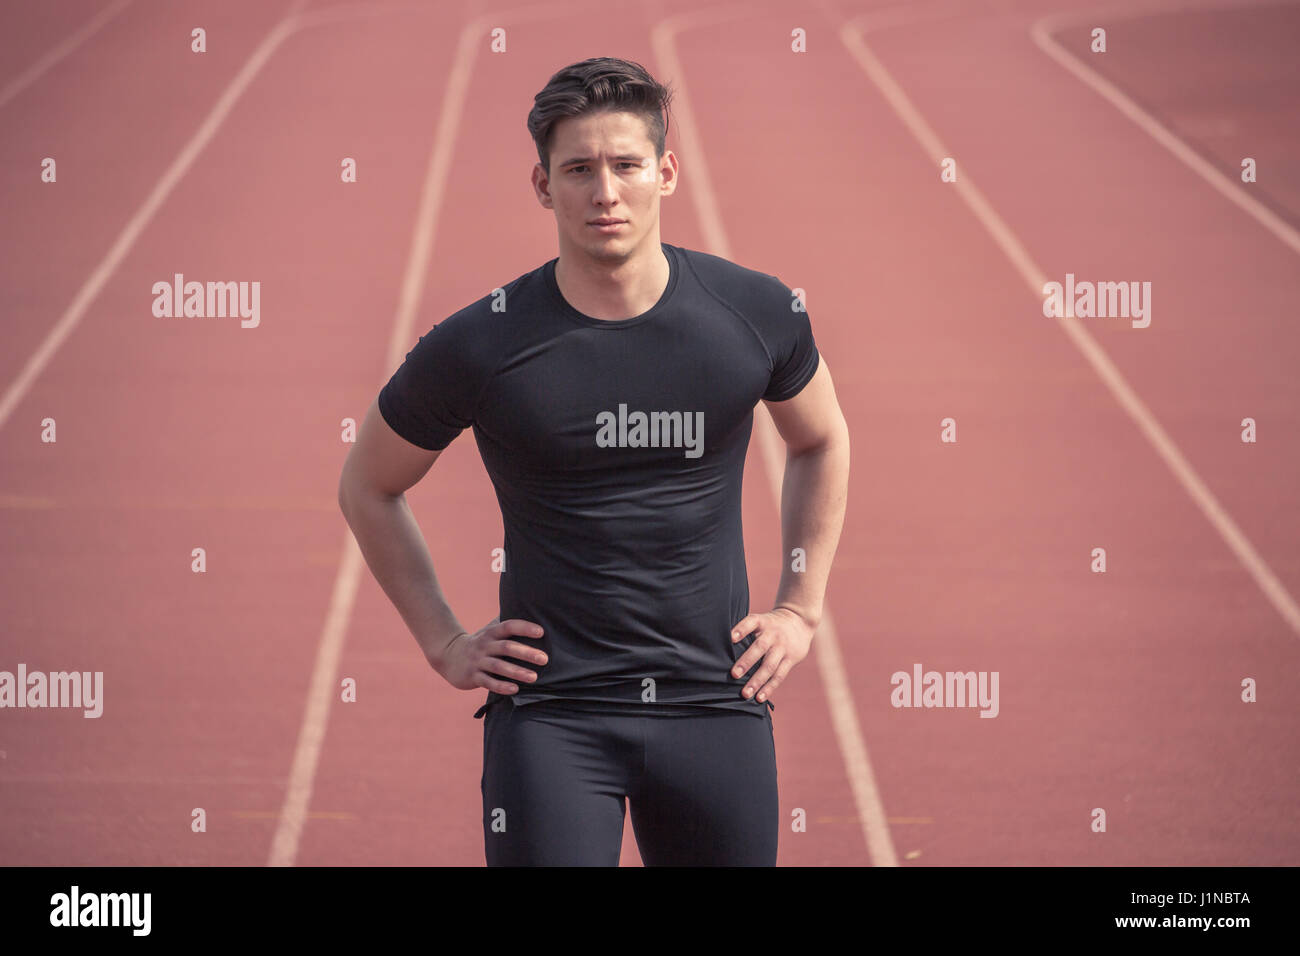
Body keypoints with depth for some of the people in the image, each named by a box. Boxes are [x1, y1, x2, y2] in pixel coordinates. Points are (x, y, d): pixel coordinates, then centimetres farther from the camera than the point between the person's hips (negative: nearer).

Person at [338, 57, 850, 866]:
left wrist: (802, 609, 13)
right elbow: (368, 488, 10)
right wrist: (444, 642, 5)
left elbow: (821, 442, 20)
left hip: (716, 704, 2)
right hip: (550, 714, -2)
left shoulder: (757, 315, -2)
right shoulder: (481, 347, -7)